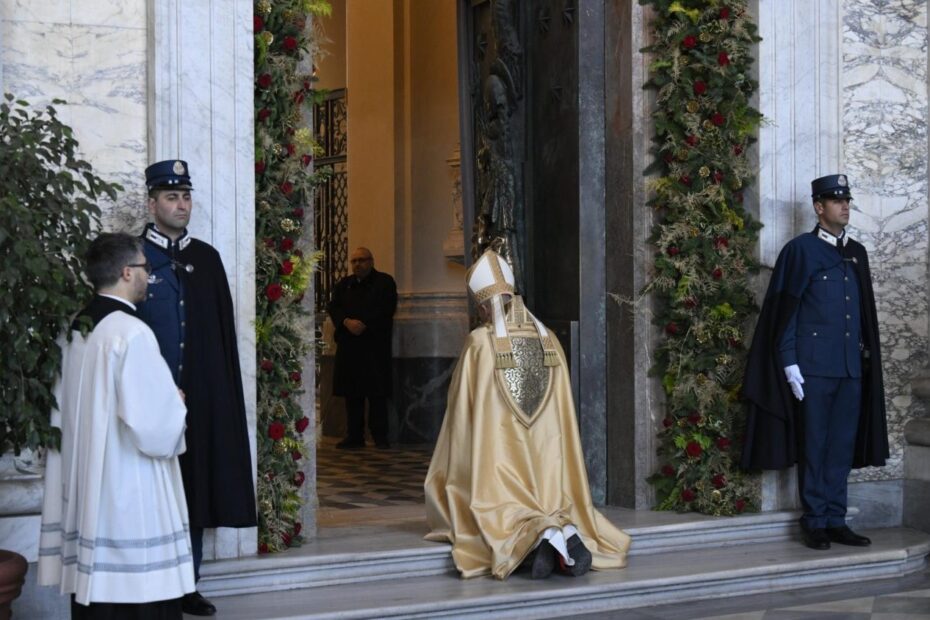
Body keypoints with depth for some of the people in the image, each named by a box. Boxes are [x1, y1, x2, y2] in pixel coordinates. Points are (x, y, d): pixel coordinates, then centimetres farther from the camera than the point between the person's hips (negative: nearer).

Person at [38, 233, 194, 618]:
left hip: (84, 486, 8)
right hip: (129, 492, -8)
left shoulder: (74, 329, 7)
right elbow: (154, 421, -21)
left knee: (94, 580, 13)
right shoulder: (131, 332, -17)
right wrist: (175, 403, 0)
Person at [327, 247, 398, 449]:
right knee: (352, 393, 4)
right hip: (348, 345, 4)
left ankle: (380, 436, 0)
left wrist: (364, 325, -17)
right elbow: (333, 307, 6)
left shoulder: (384, 282, 5)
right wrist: (347, 322, -14)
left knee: (377, 392, -4)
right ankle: (354, 436, 8)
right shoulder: (343, 285, 18)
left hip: (375, 344, -4)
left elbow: (386, 309, -8)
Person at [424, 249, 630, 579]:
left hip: (499, 464, -4)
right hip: (548, 460, 4)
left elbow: (461, 411, 1)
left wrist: (452, 474, 13)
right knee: (552, 507, 22)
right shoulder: (549, 340, 6)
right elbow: (564, 412, 11)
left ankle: (534, 534, -26)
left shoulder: (480, 343, -6)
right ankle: (567, 530, -14)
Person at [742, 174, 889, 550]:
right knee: (814, 446, 1)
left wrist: (867, 355, 12)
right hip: (814, 365, -5)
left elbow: (865, 311, 18)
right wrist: (789, 364, -10)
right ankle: (815, 523, 9)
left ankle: (836, 520, 15)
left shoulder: (857, 253, 15)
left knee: (842, 446, 7)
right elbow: (785, 310, -5)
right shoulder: (800, 249, -2)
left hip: (852, 366, 5)